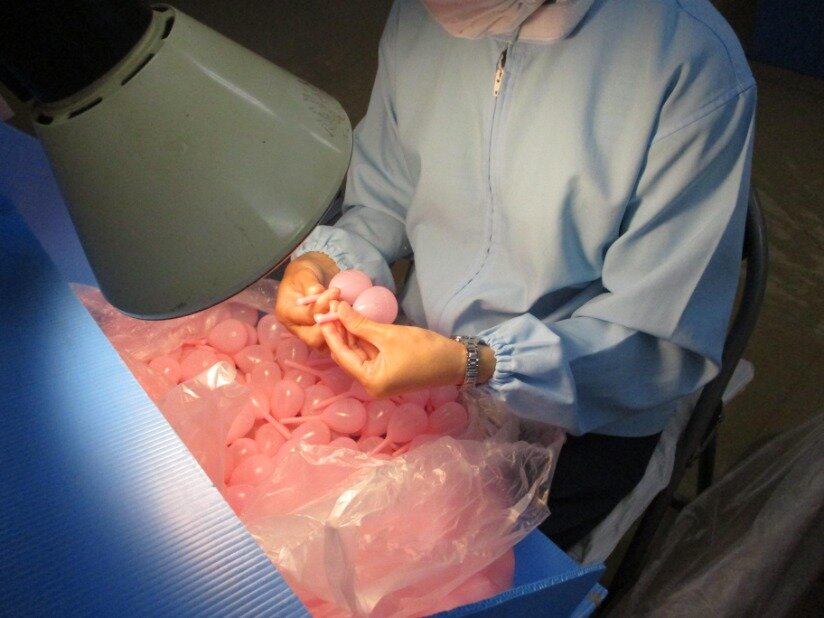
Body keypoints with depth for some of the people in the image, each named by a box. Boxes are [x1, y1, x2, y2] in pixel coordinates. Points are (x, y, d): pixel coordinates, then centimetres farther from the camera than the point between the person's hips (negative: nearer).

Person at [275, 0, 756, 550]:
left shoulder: (696, 64, -23)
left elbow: (666, 341, -20)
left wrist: (473, 365, -30)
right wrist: (324, 262, -13)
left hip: (575, 420, -4)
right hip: (424, 359, 5)